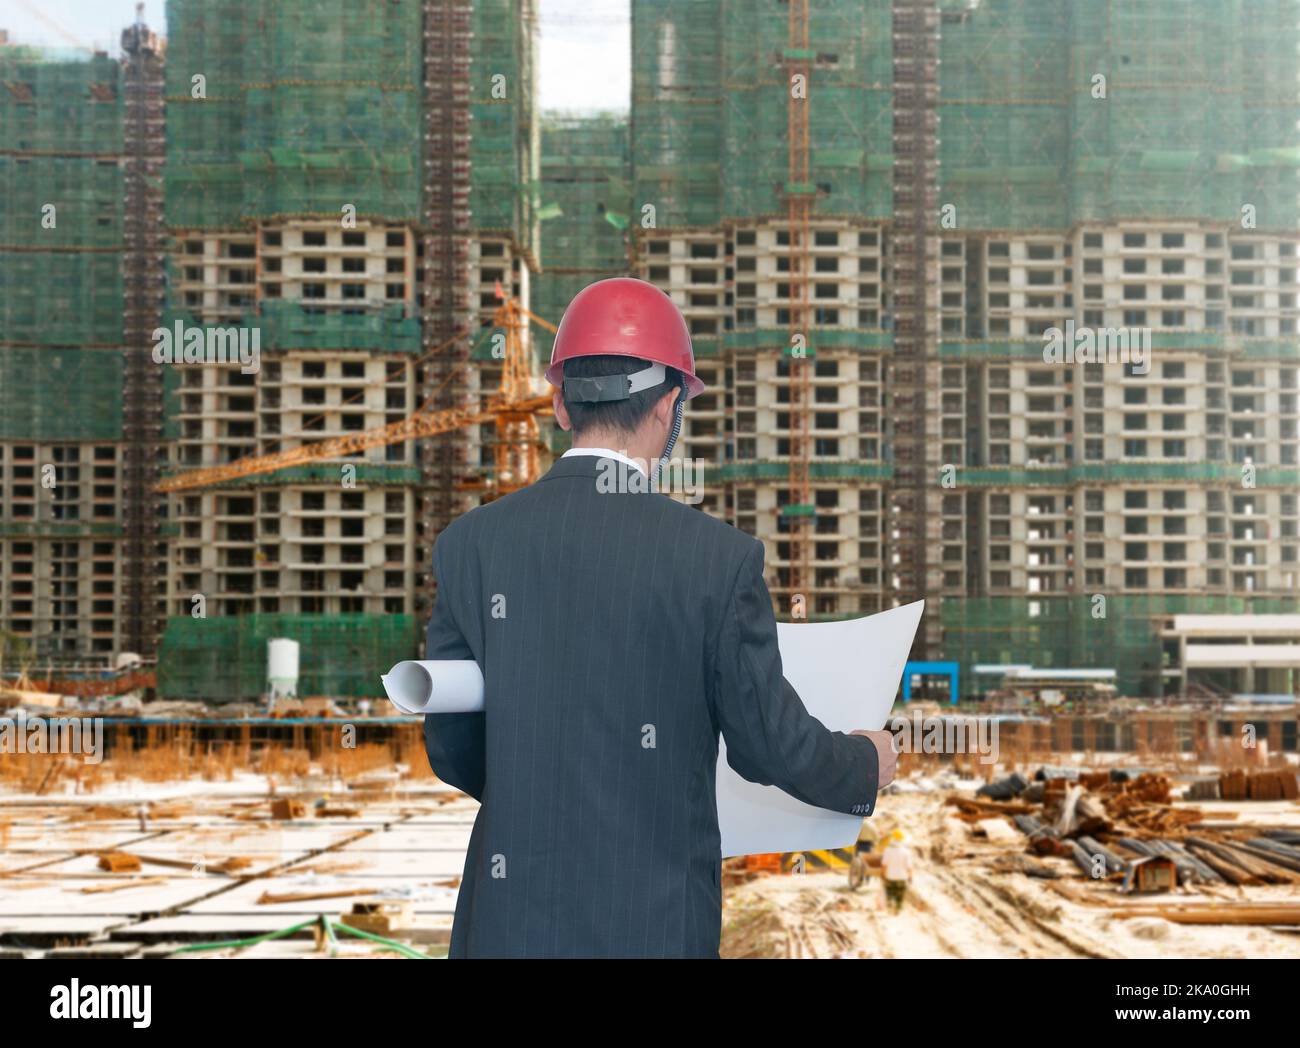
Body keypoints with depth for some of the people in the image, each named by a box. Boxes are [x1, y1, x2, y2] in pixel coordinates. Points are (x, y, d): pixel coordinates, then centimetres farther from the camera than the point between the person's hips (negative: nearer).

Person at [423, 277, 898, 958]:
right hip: (653, 921, -2)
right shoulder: (718, 558, -11)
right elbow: (769, 743, -3)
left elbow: (452, 749, 3)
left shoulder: (468, 544, -3)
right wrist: (867, 765, 18)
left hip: (510, 914, 3)